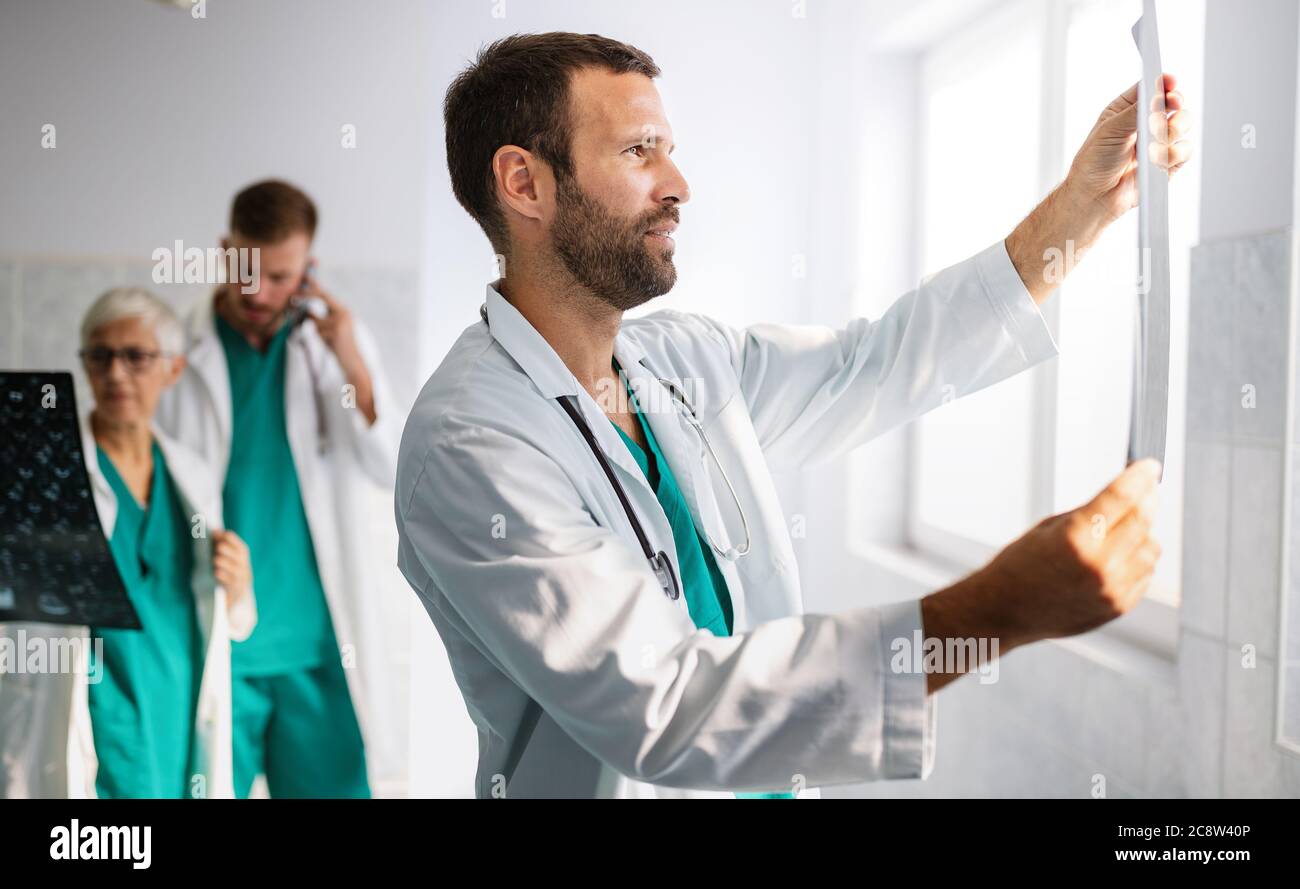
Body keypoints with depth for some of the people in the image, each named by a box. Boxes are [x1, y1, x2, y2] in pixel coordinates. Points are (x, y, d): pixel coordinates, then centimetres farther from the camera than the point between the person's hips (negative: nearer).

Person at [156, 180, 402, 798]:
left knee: (333, 782, 7)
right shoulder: (182, 353, -3)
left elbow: (392, 470, -1)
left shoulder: (336, 341, 4)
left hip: (318, 638, 2)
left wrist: (353, 367, -14)